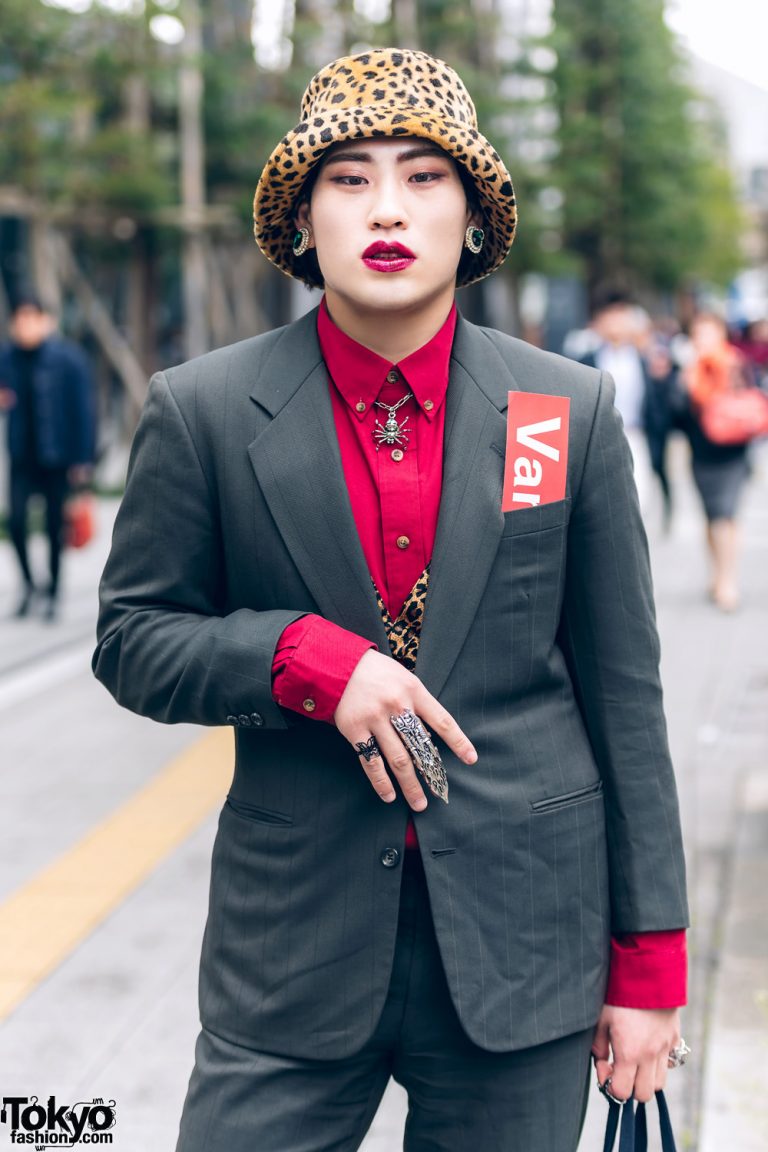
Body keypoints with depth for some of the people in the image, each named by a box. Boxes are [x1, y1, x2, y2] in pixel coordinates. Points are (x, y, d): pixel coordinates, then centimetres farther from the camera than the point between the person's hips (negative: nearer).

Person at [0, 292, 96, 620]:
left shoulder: (67, 358, -7)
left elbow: (83, 409, -5)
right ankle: (28, 582, 12)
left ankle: (52, 593, 19)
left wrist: (83, 460, -8)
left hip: (57, 458, -2)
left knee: (54, 527, 4)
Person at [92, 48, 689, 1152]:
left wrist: (649, 958, 2)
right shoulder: (202, 411, -3)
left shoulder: (573, 411, 0)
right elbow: (131, 642, 3)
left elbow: (622, 688, 2)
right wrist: (304, 655, -17)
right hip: (292, 950, 0)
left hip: (524, 943, 1)